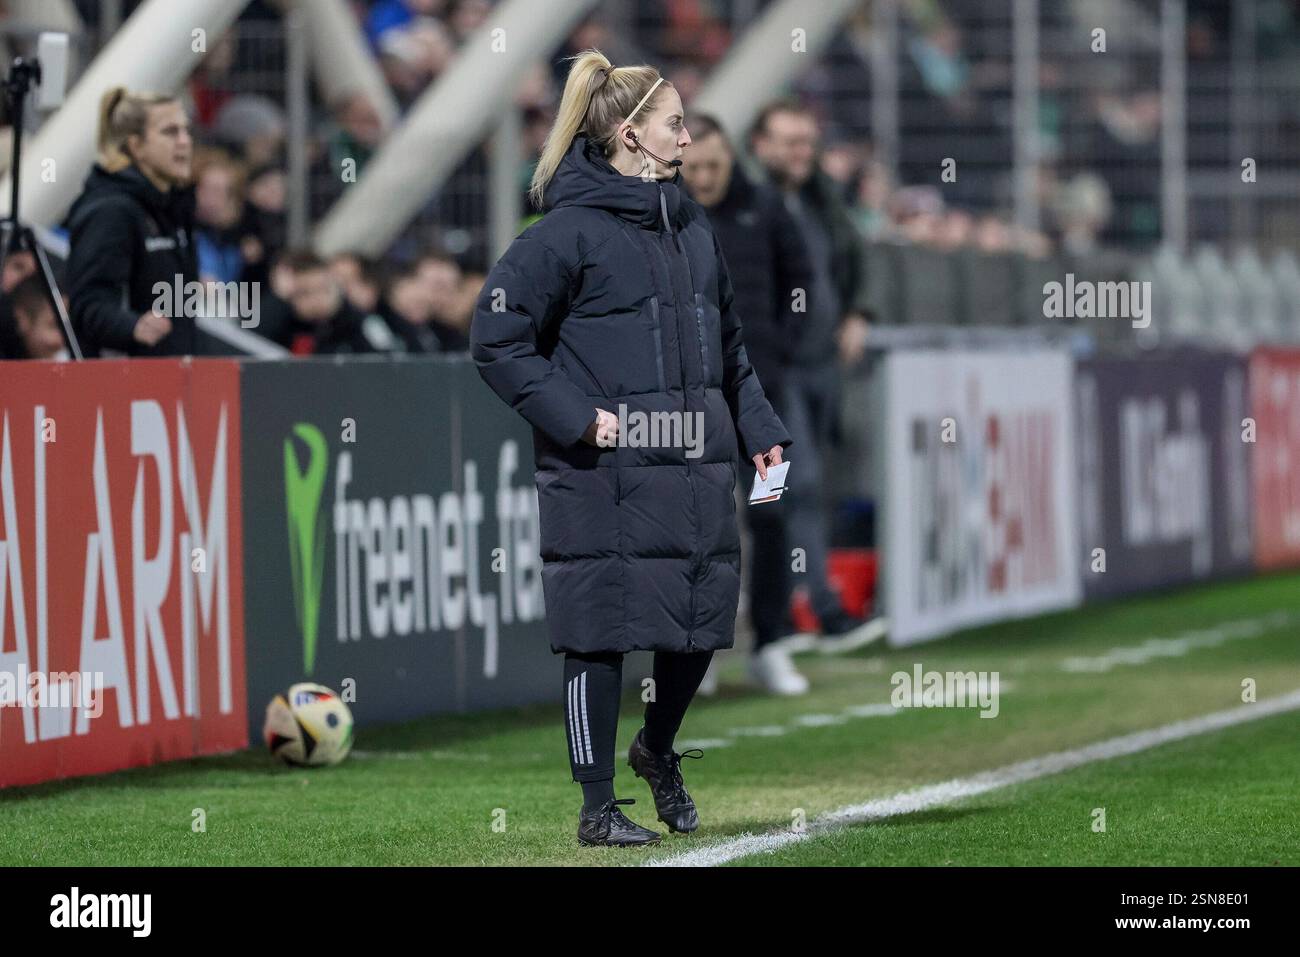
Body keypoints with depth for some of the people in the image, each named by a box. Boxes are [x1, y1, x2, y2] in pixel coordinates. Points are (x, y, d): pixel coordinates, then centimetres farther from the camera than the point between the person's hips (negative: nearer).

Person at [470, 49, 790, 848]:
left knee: (703, 625, 9)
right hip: (604, 478, -7)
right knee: (601, 637, -2)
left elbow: (730, 345, 24)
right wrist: (574, 416, -14)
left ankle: (658, 748, 36)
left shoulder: (692, 228, 14)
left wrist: (759, 431, 14)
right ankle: (599, 807, 9)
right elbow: (497, 339, -9)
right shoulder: (571, 231, -9)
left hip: (697, 471, 7)